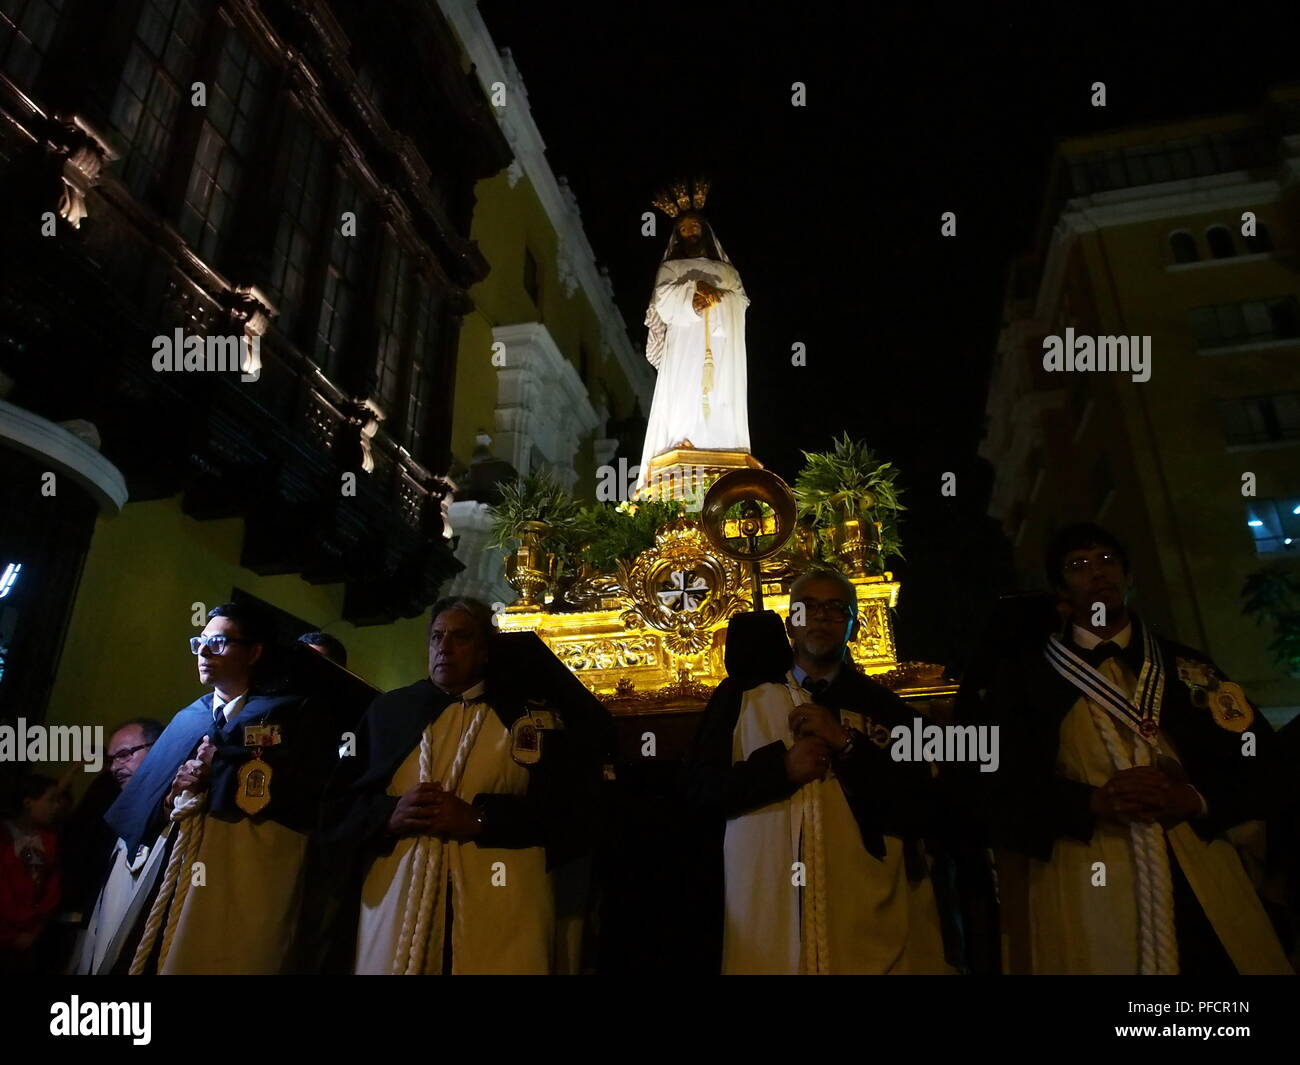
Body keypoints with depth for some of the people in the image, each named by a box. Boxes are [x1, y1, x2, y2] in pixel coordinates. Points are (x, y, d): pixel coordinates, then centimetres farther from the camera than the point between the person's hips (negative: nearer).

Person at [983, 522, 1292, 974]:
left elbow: (1257, 757, 8)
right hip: (1086, 883, -2)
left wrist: (1195, 798, -10)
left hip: (1199, 878, 3)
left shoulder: (1183, 664, 15)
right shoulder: (1025, 673, 6)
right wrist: (1094, 801, -15)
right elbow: (1005, 781, 0)